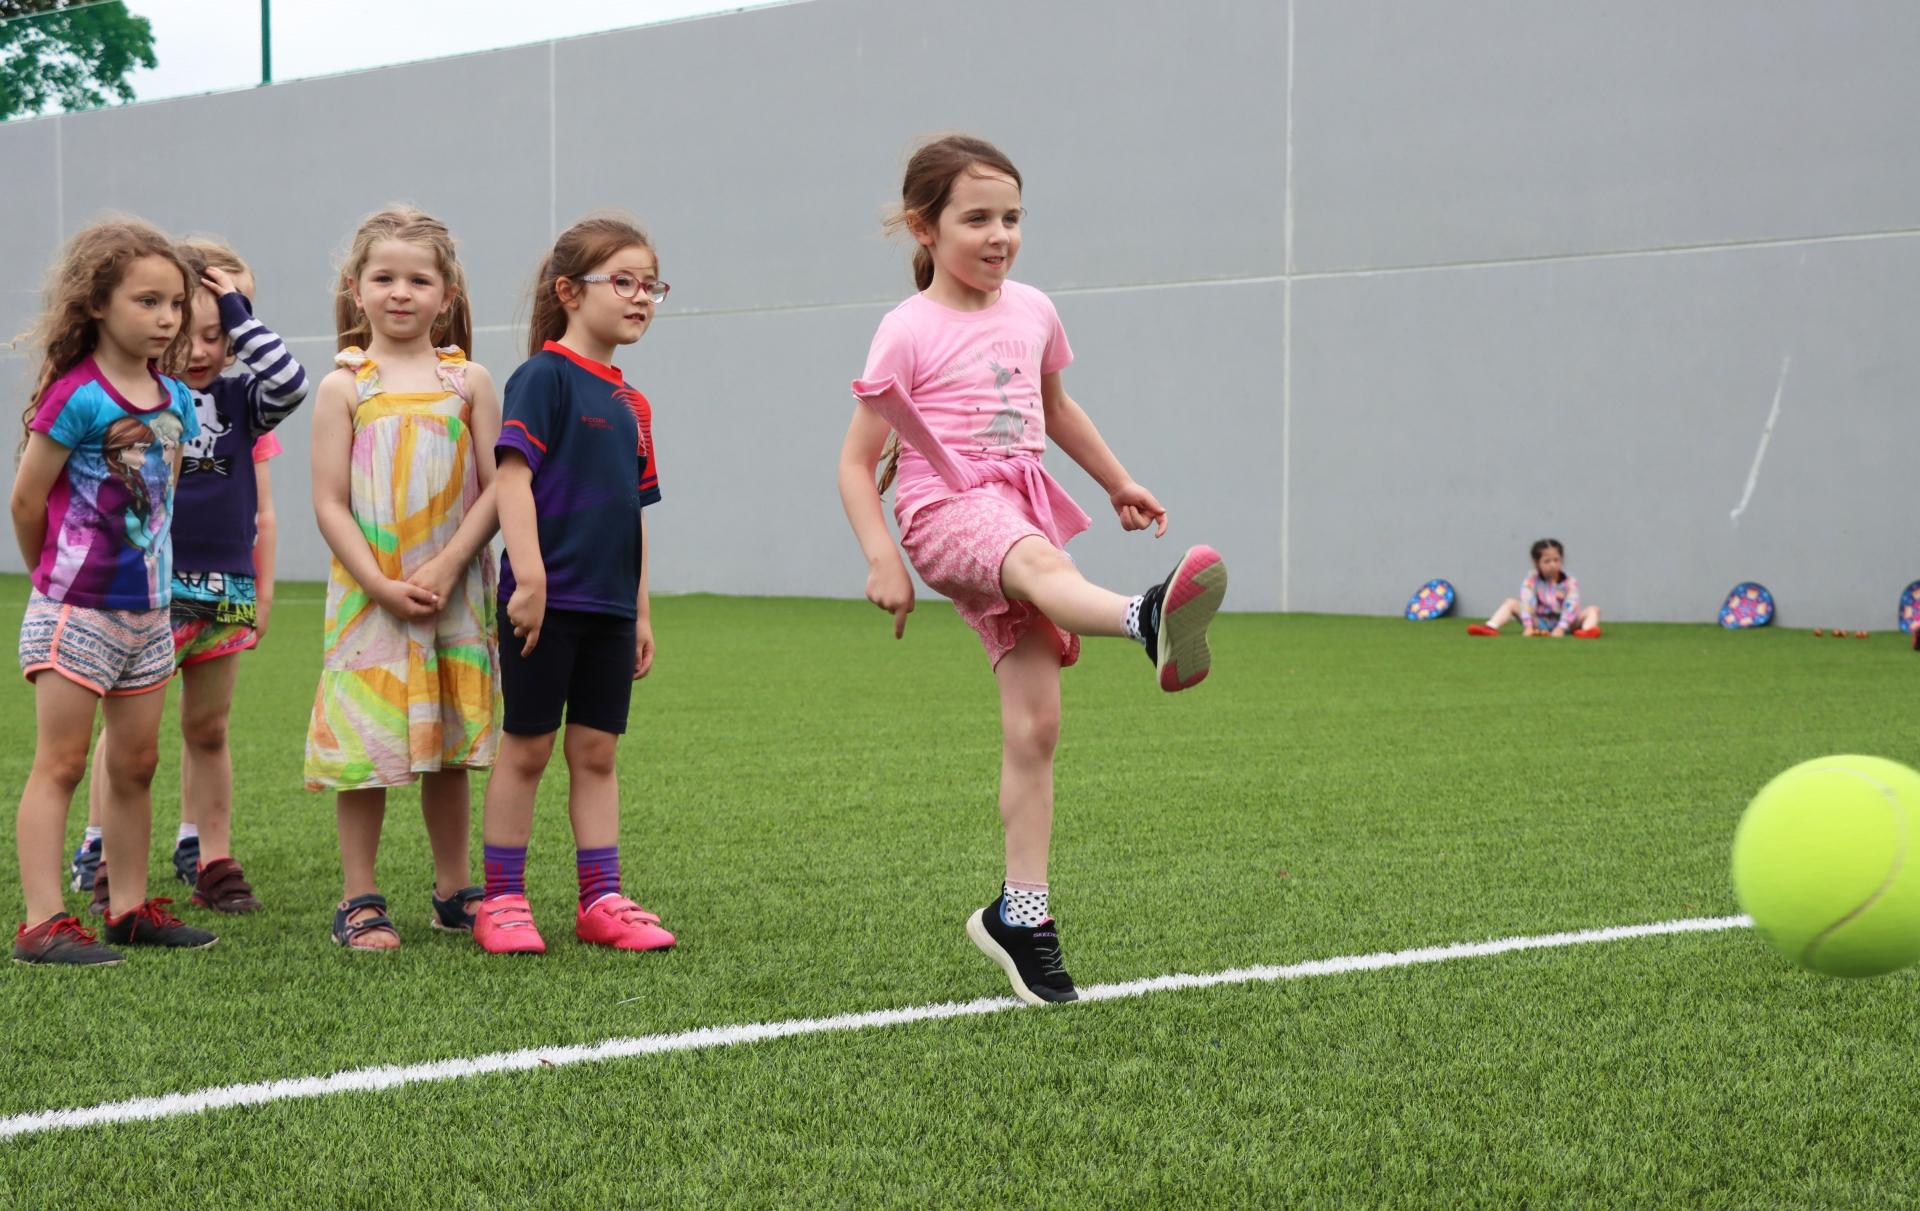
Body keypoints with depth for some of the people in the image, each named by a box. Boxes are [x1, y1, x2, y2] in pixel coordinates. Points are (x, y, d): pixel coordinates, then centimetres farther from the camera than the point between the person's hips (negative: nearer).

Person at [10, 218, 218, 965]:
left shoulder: (174, 401, 5)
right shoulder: (76, 394, -16)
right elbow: (27, 499, -10)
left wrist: (145, 576, 11)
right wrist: (58, 577, 4)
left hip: (147, 609, 7)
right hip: (75, 612, -7)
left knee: (136, 764, 13)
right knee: (61, 763, -4)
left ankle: (131, 908, 22)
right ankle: (42, 924, -2)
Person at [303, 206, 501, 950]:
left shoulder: (468, 381, 4)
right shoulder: (345, 387, 0)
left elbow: (495, 487, -1)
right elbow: (329, 503, -4)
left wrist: (445, 568, -13)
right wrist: (383, 585, -14)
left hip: (454, 597, 2)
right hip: (369, 598, -2)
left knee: (449, 748, 10)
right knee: (366, 748, -1)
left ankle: (454, 892, 21)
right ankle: (359, 902, 8)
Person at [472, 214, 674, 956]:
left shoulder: (631, 406, 14)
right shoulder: (545, 376, -8)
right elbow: (513, 475, -16)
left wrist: (641, 611, 16)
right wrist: (528, 576, -23)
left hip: (608, 607, 6)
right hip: (546, 601, -6)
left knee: (597, 751, 9)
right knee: (526, 747, 2)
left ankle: (601, 901, 14)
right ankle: (502, 902, 10)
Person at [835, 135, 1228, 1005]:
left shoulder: (1032, 312, 13)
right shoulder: (910, 332, -3)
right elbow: (856, 460, -3)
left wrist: (1118, 483, 35)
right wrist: (881, 559, -15)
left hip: (1021, 510, 6)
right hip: (946, 509, -6)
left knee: (1034, 725, -2)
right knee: (1037, 558, -41)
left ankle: (1020, 911, 5)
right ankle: (1149, 621, -75)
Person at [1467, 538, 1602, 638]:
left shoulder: (1570, 582, -9)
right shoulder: (1532, 580, -7)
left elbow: (1571, 606, -22)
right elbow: (1526, 603, -19)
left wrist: (1561, 628, -35)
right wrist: (1528, 626, -33)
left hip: (1564, 621, -1)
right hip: (1539, 621, 1)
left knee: (1593, 610, -23)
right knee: (1511, 603, -13)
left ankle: (1587, 630, -56)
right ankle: (1491, 627, -35)